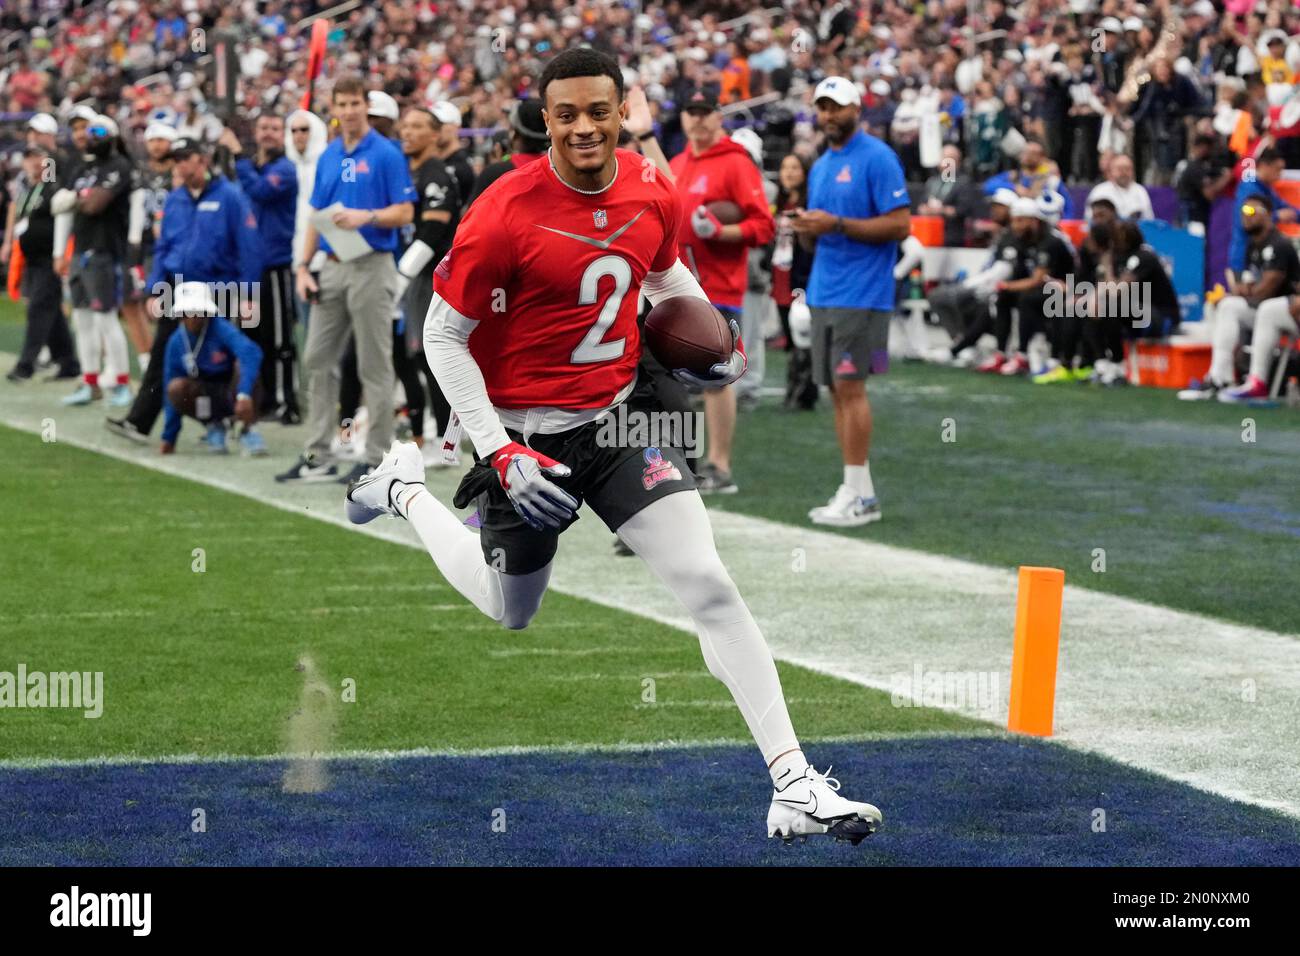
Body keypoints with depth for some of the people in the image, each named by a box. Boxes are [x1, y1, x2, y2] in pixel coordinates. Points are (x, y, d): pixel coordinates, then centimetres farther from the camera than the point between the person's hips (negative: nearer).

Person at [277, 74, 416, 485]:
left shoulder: (386, 154, -6)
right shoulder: (328, 157, 13)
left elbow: (404, 212, -8)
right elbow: (316, 216, 16)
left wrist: (366, 217, -23)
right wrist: (304, 267, 9)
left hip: (372, 266, -7)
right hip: (333, 267, 7)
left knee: (375, 366, -2)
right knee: (317, 361, 6)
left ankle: (376, 457, 3)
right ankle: (317, 456, 11)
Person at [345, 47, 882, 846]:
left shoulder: (653, 195, -5)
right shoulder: (505, 214, -21)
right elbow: (444, 337, -13)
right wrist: (499, 454, -19)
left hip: (619, 418, 3)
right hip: (527, 431, -3)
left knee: (708, 585, -13)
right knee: (511, 611, 19)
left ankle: (795, 786, -13)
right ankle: (405, 489, 47)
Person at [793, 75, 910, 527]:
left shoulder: (877, 158, -8)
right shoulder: (820, 166, 18)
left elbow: (900, 224, -14)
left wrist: (836, 224, -18)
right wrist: (805, 229, 0)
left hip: (860, 295, -8)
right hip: (823, 294, 8)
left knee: (849, 386, -10)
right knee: (837, 390, 7)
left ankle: (856, 495, -7)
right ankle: (858, 490, 12)